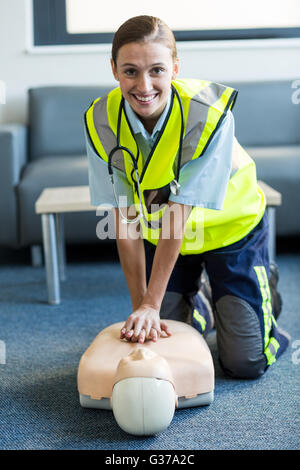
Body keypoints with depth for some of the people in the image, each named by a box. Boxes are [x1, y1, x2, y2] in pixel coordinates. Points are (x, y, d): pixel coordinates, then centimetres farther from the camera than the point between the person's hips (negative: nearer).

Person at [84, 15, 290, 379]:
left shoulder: (209, 115, -32)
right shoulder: (100, 122, -22)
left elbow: (178, 215, -30)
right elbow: (126, 221, -19)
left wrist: (151, 304, -27)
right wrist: (140, 305, -19)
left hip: (229, 227, -3)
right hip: (162, 236, 3)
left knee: (246, 363, -3)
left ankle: (264, 287, 28)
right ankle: (202, 301, 37)